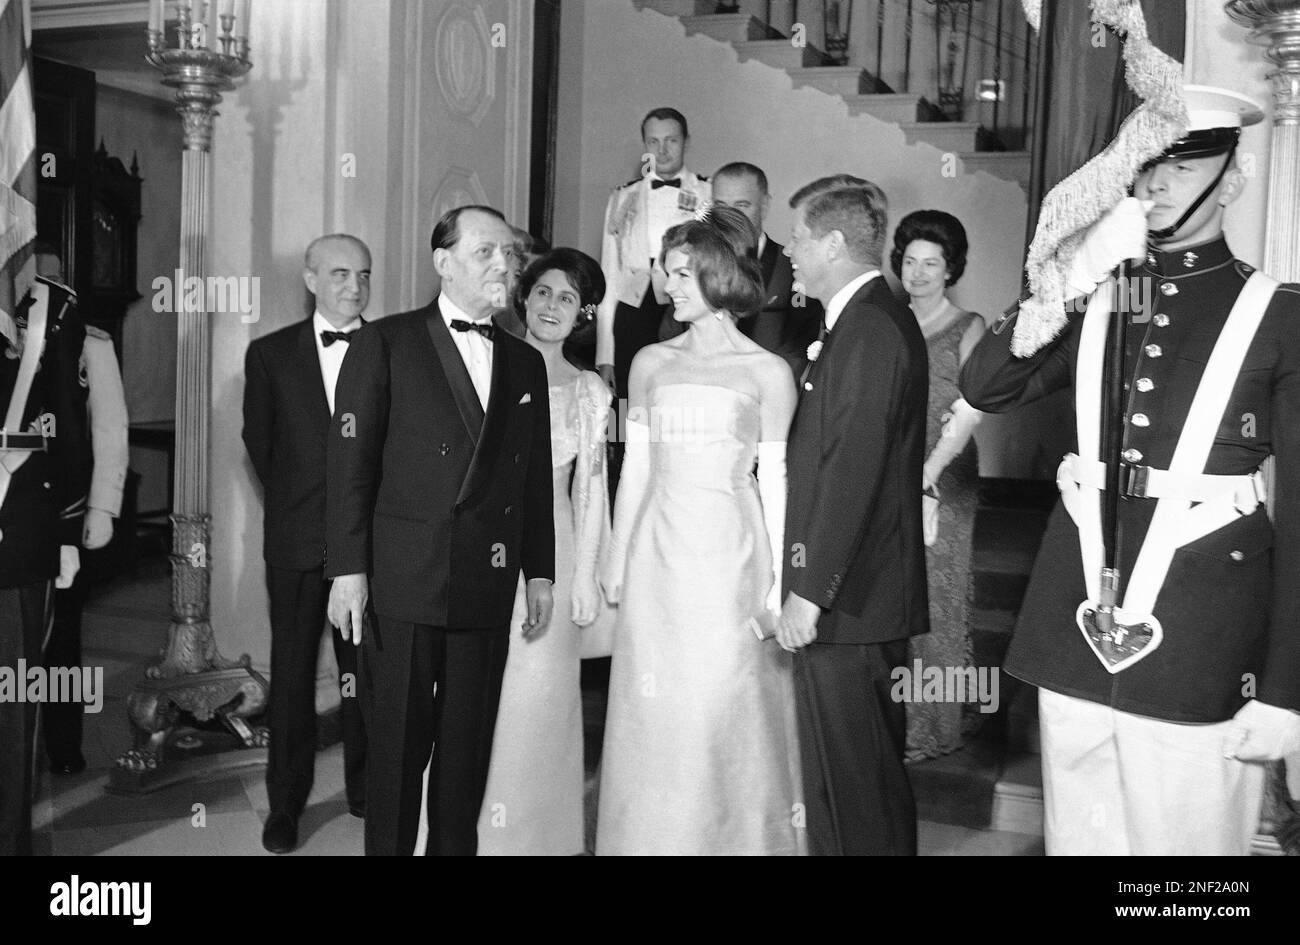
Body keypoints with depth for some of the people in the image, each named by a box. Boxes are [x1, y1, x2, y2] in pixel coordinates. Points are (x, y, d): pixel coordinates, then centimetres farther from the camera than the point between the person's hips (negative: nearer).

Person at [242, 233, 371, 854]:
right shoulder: (270, 354, 5)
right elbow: (259, 444, 10)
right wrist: (294, 505, 9)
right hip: (297, 540, 0)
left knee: (366, 668, 7)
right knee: (292, 671, 7)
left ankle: (366, 789, 23)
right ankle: (286, 804, 19)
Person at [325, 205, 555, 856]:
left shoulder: (525, 362, 14)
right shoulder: (384, 343, 0)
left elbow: (535, 477, 15)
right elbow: (350, 463, -5)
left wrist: (539, 571, 11)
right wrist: (348, 568, -10)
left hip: (488, 586, 4)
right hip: (403, 582, -3)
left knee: (468, 742, 9)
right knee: (398, 739, 5)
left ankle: (454, 846, 23)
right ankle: (389, 846, 20)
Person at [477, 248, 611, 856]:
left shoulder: (590, 391, 6)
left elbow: (590, 487, 6)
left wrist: (586, 573, 1)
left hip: (552, 547, 1)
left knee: (541, 688, 3)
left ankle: (535, 828, 18)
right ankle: (477, 826, 17)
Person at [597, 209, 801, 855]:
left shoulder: (767, 371, 0)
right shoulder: (651, 363, 9)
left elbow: (775, 481, -1)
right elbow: (635, 467, 10)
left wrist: (779, 579, -5)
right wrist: (617, 559, 7)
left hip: (731, 554, -3)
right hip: (659, 556, 3)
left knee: (727, 710, 1)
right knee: (655, 713, 6)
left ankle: (737, 836, 18)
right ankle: (654, 836, 21)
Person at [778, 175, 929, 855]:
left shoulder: (868, 329, -16)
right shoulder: (881, 319, 15)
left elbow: (851, 472, -22)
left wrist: (811, 592, -20)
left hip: (846, 600, -10)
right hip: (870, 594, 10)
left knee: (847, 781, -1)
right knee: (872, 770, 19)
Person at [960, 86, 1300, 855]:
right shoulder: (1095, 301, 9)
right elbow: (985, 387, -1)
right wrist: (1073, 278, -11)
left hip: (1197, 655, -3)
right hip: (1076, 632, 4)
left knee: (1184, 840, 4)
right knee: (1078, 838, 15)